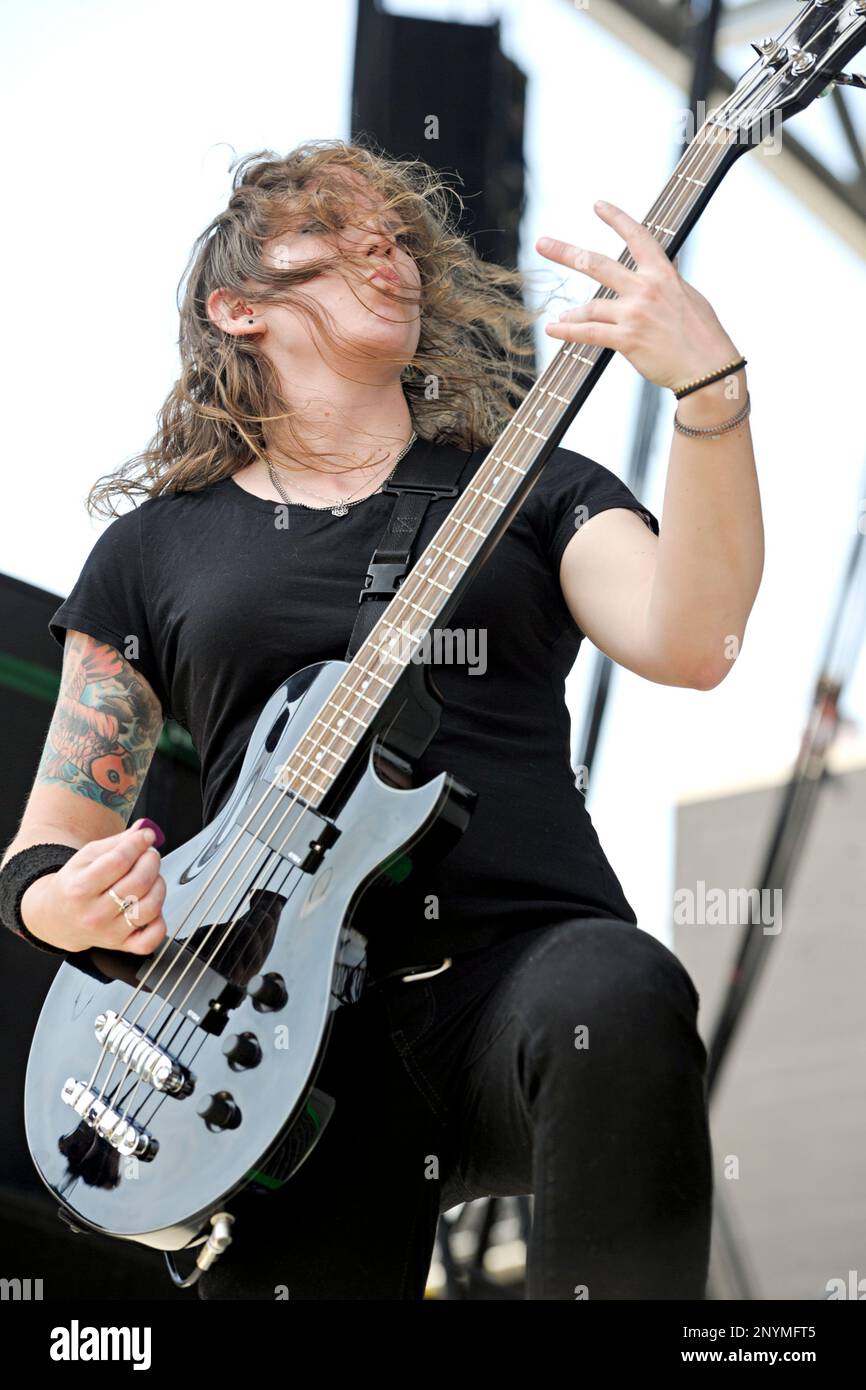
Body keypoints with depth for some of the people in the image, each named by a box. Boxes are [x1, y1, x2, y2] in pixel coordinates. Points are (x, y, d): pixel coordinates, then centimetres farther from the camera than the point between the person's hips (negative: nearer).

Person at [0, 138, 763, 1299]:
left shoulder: (535, 491, 16)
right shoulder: (154, 547, 18)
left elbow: (689, 645, -6)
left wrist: (710, 387, -18)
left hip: (522, 963, 0)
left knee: (619, 1006, -35)